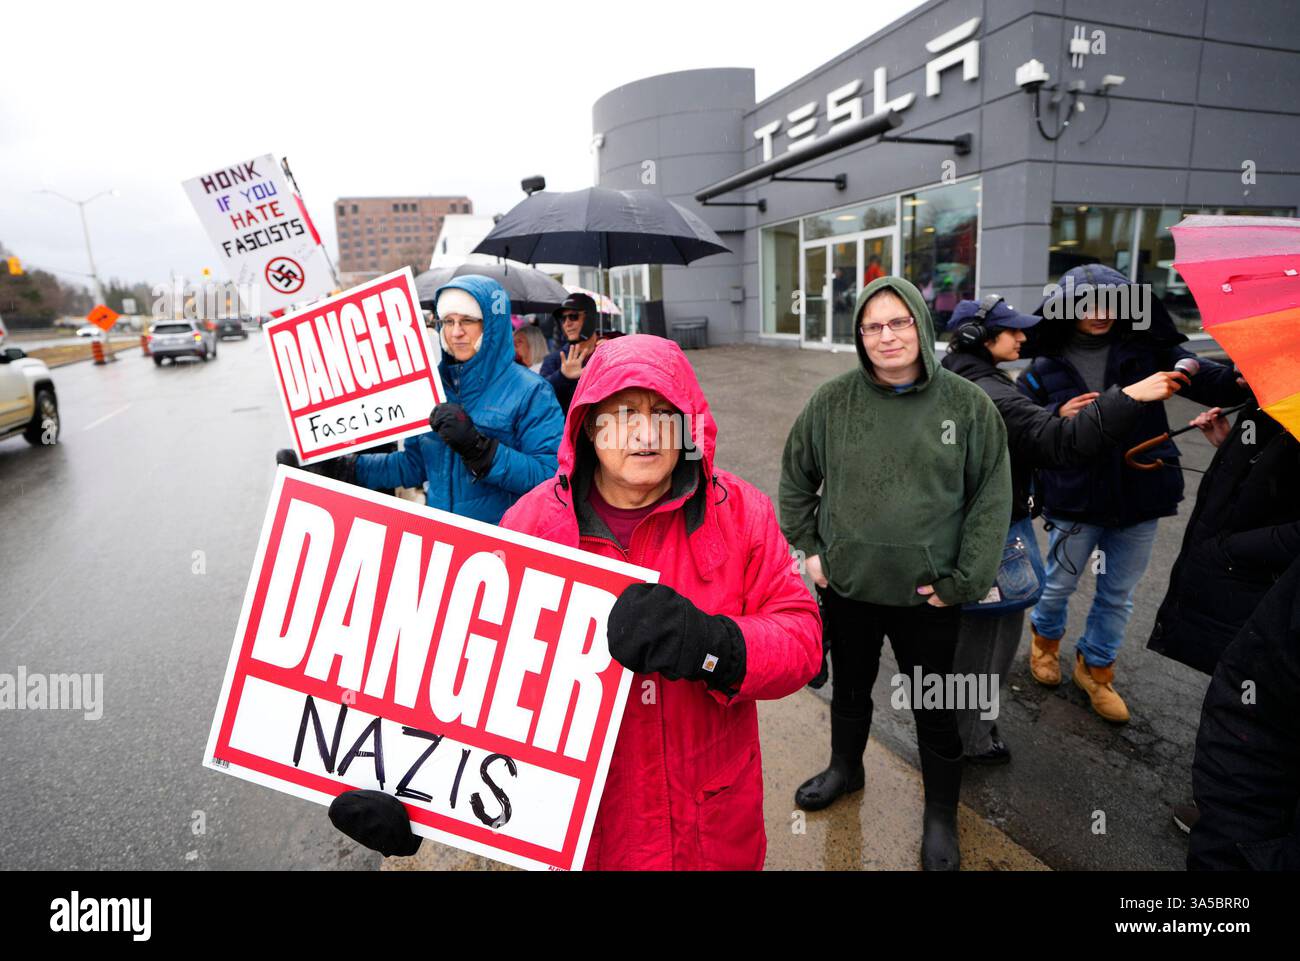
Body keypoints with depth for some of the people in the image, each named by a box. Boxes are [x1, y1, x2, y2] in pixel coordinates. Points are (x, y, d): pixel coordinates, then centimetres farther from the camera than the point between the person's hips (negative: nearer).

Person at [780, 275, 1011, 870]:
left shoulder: (967, 405, -8)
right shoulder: (833, 402, -5)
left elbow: (992, 498, -5)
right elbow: (796, 478, 7)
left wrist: (964, 581, -9)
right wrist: (809, 548, 2)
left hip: (928, 595, -1)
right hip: (847, 586, 2)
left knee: (933, 709, 14)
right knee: (849, 688, 23)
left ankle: (942, 815, 38)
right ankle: (844, 769, 50)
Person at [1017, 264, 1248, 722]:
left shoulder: (1147, 349, -3)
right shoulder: (1046, 366, -3)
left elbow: (1214, 382, -12)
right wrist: (1057, 414, -19)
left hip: (1140, 495, 2)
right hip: (1075, 499, -1)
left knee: (1119, 592, 14)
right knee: (1059, 583, 14)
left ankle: (1095, 667, 35)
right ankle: (1045, 637, 44)